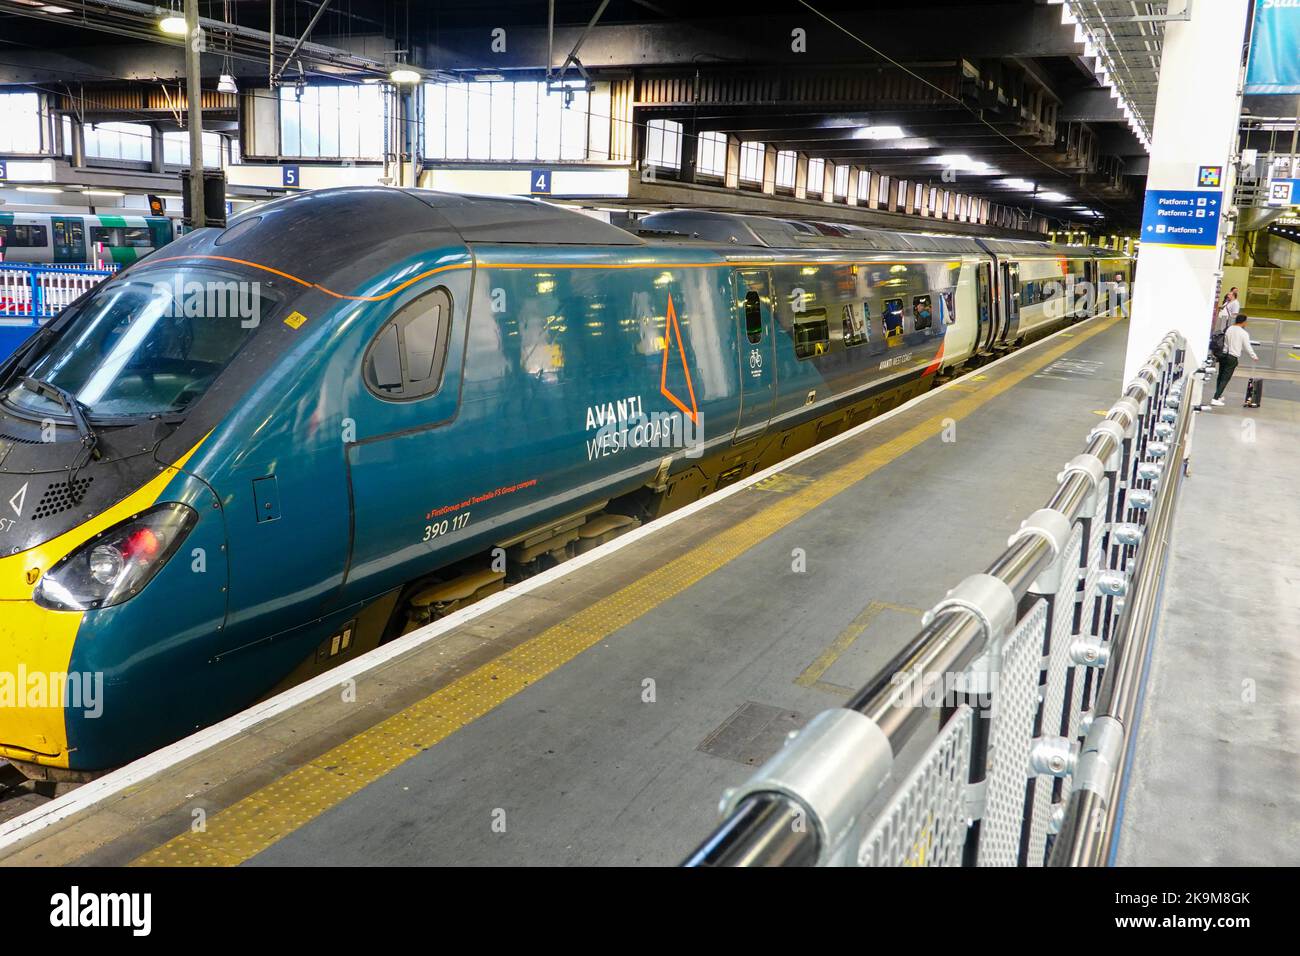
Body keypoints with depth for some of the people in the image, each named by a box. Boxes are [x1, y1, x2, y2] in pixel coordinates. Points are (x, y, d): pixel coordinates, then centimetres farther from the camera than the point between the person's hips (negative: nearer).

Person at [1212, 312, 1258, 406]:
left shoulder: (1229, 329, 4)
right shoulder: (1244, 333, -8)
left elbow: (1224, 343, 8)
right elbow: (1247, 347, -4)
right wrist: (1254, 357, 9)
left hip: (1223, 355, 5)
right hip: (1233, 358, -5)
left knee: (1221, 377, 17)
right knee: (1225, 379, -4)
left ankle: (1218, 396, 32)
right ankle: (1215, 399, -11)